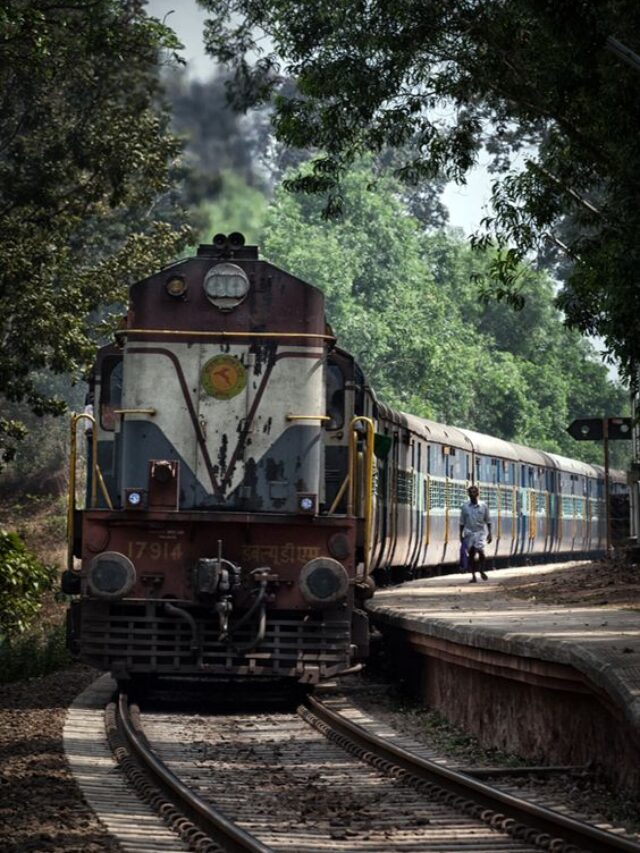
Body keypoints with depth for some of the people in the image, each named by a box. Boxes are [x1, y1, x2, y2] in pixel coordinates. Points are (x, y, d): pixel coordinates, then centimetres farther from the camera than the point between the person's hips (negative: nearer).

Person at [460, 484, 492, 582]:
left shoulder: (483, 506, 1)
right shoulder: (464, 507, 3)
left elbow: (488, 521, 5)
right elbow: (462, 522, 8)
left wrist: (489, 533, 1)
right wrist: (461, 534, 4)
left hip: (481, 532, -2)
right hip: (469, 532, 2)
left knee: (480, 550, -18)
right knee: (471, 554, 1)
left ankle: (482, 571, 4)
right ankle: (473, 576, 9)